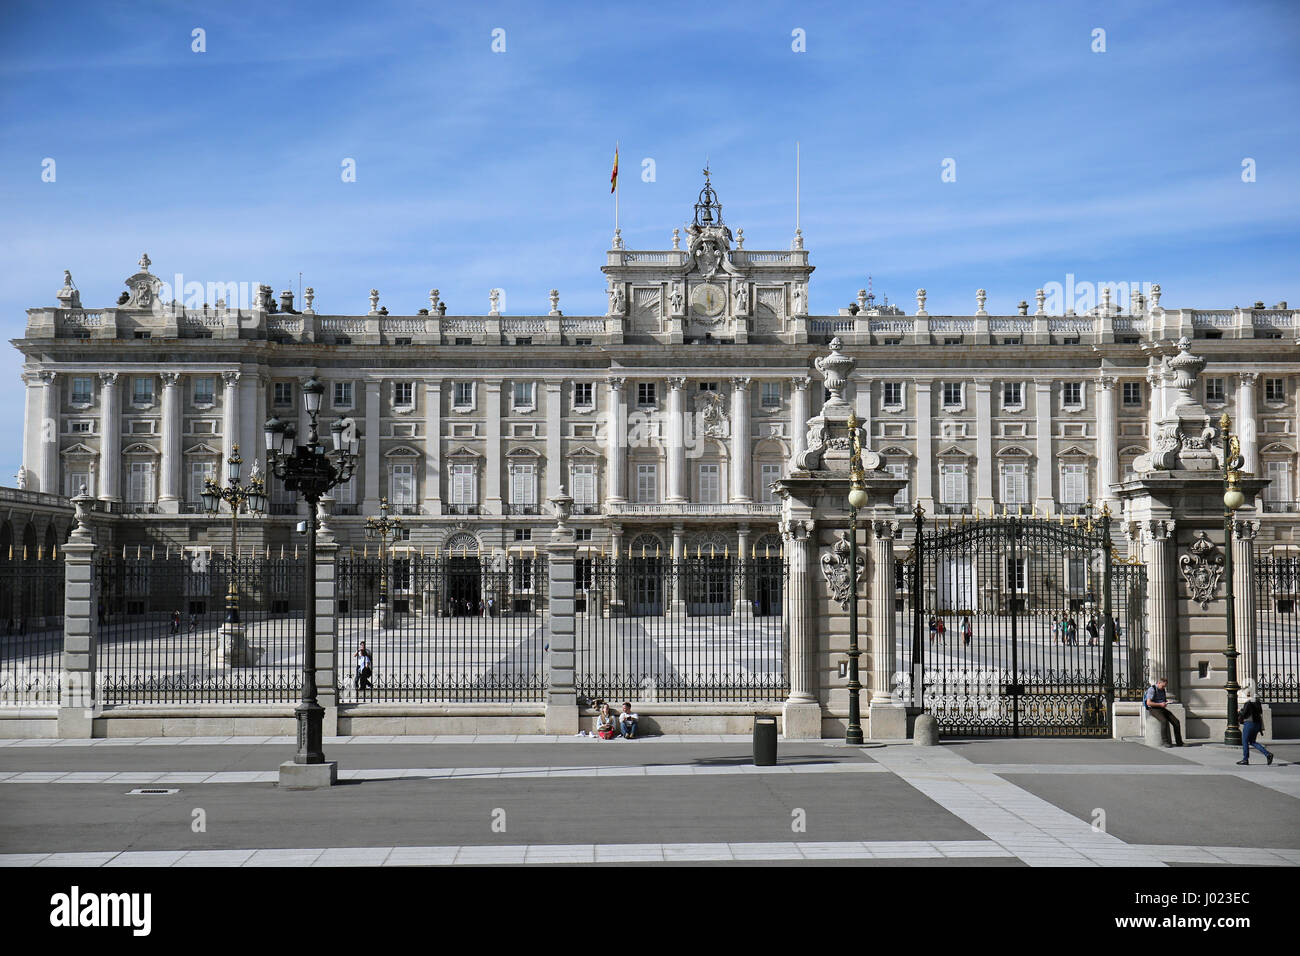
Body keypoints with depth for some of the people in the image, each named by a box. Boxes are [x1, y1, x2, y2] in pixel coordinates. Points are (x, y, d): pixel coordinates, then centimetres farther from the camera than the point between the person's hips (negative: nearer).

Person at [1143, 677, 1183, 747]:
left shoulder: (1162, 690, 14)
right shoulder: (1152, 689, -12)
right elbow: (1148, 703, -20)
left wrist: (1166, 702, 0)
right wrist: (1160, 704, -23)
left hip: (1162, 709, 8)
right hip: (1153, 710, -8)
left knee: (1176, 721, -11)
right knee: (1164, 721, -34)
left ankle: (1179, 742, -8)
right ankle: (1165, 742, -29)